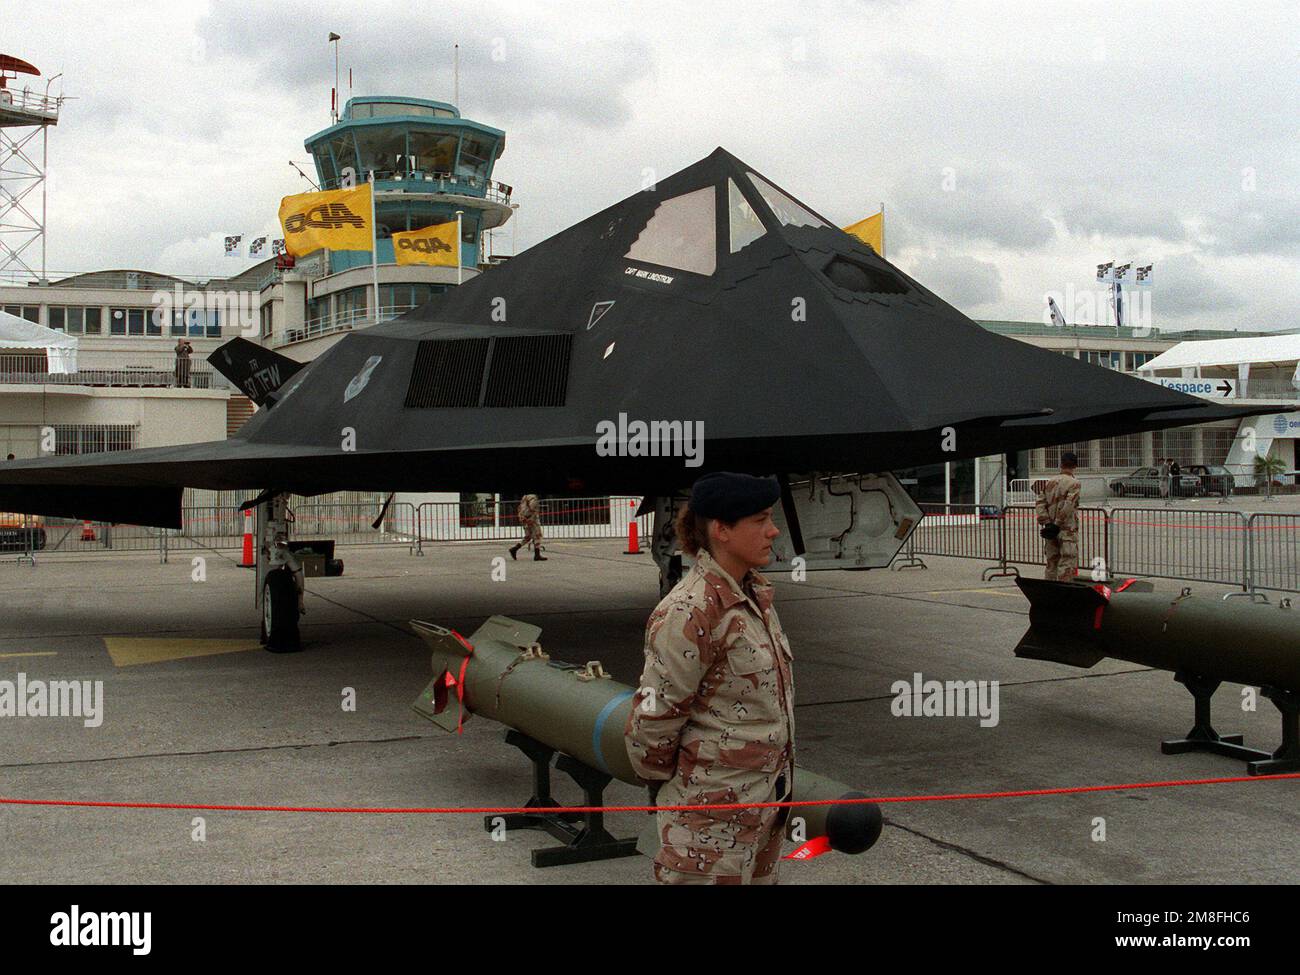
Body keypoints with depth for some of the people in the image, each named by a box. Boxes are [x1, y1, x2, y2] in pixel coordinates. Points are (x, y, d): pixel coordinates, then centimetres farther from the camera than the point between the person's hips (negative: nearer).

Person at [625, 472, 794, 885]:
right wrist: (658, 780, -3)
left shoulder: (754, 594, 6)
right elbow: (654, 715, -17)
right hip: (713, 807, -8)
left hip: (765, 799, 9)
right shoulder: (688, 613, -23)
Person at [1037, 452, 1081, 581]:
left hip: (1050, 531, 6)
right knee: (1067, 565, -4)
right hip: (1068, 531, -6)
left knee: (1051, 563, 13)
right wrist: (1057, 524, -13)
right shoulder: (1074, 483, -9)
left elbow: (1040, 503, 3)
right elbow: (1068, 506, -18)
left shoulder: (1050, 482, 9)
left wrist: (1046, 522, -2)